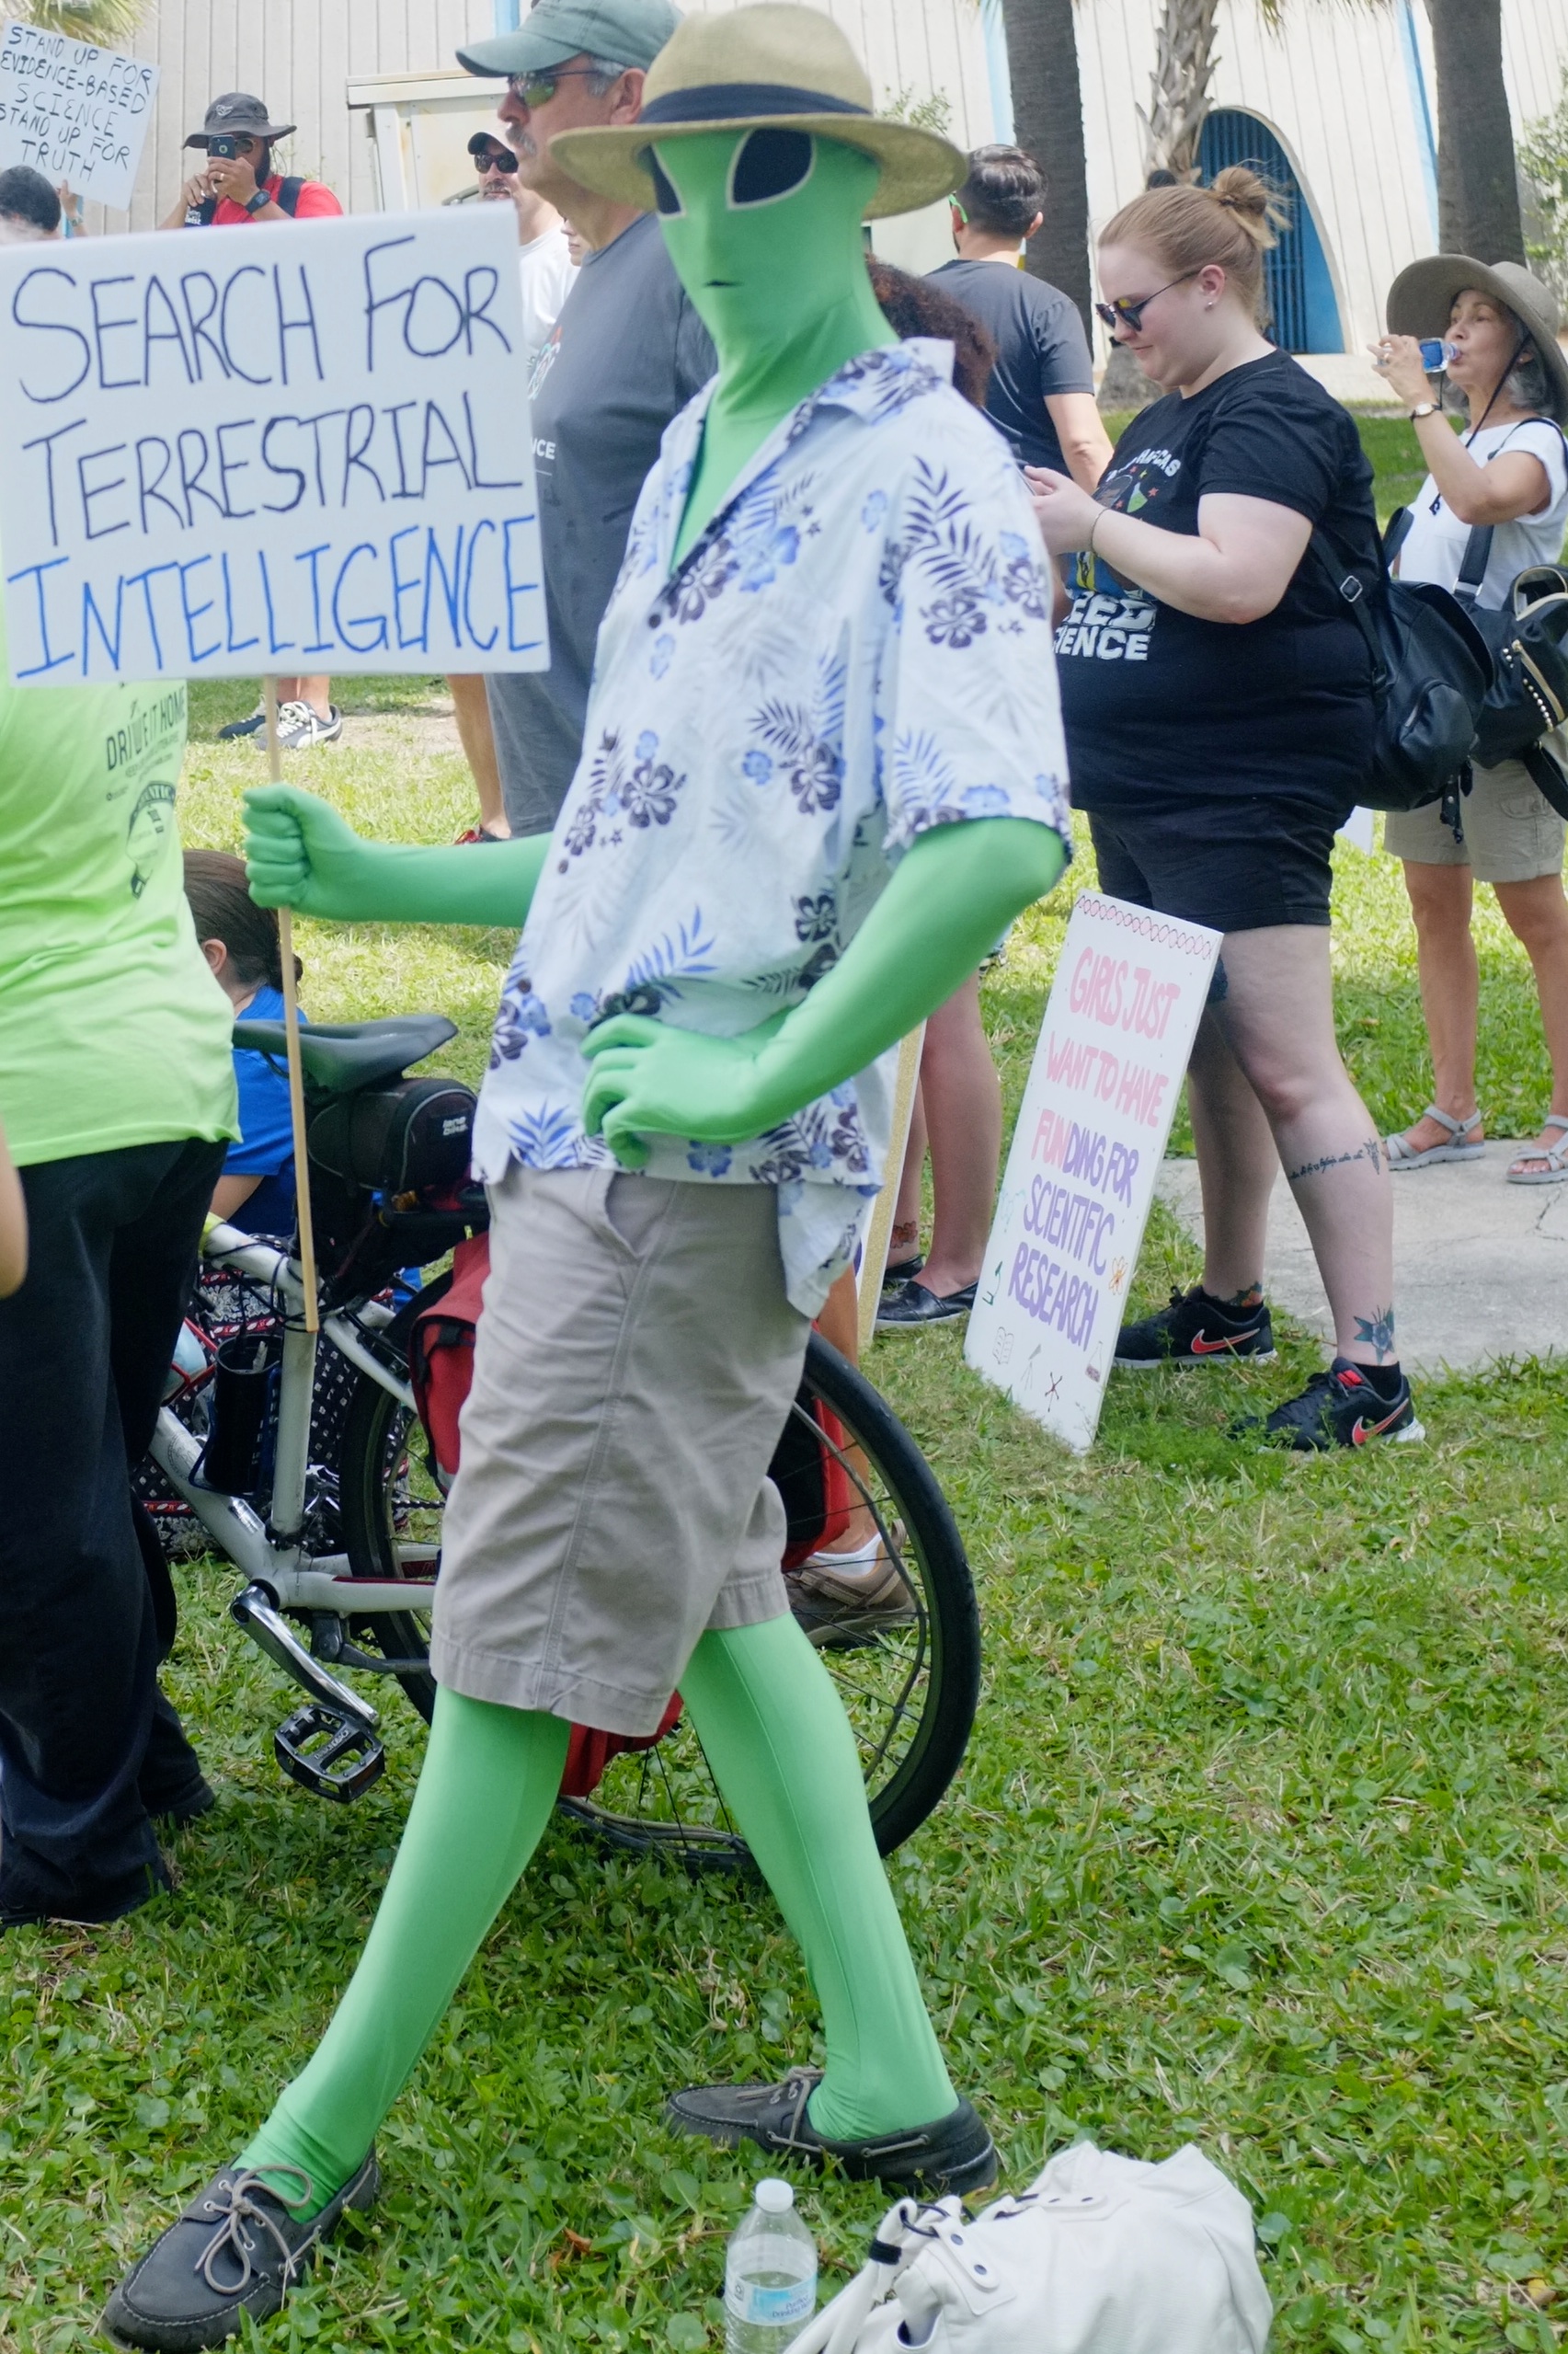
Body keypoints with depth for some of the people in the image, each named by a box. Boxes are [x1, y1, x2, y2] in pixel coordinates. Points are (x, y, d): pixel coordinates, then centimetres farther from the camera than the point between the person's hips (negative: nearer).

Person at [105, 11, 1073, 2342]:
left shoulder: (924, 470, -11)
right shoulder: (691, 460, 17)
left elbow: (998, 840, -22)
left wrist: (757, 1079, -24)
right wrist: (389, 882, 14)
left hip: (691, 1156, -10)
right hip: (582, 1108, 10)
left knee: (526, 1648, -2)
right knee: (707, 1597, 14)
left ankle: (311, 2152, 9)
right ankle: (889, 2079, 25)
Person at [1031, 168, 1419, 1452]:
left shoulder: (1275, 411, -13)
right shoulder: (1169, 417, 17)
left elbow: (1237, 581, -26)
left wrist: (1094, 523, -15)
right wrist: (1064, 524, 9)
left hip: (1245, 799, -10)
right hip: (1147, 792, 10)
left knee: (1288, 1070, -12)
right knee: (1209, 1057, 18)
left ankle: (1372, 1368, -11)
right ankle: (1231, 1304, 32)